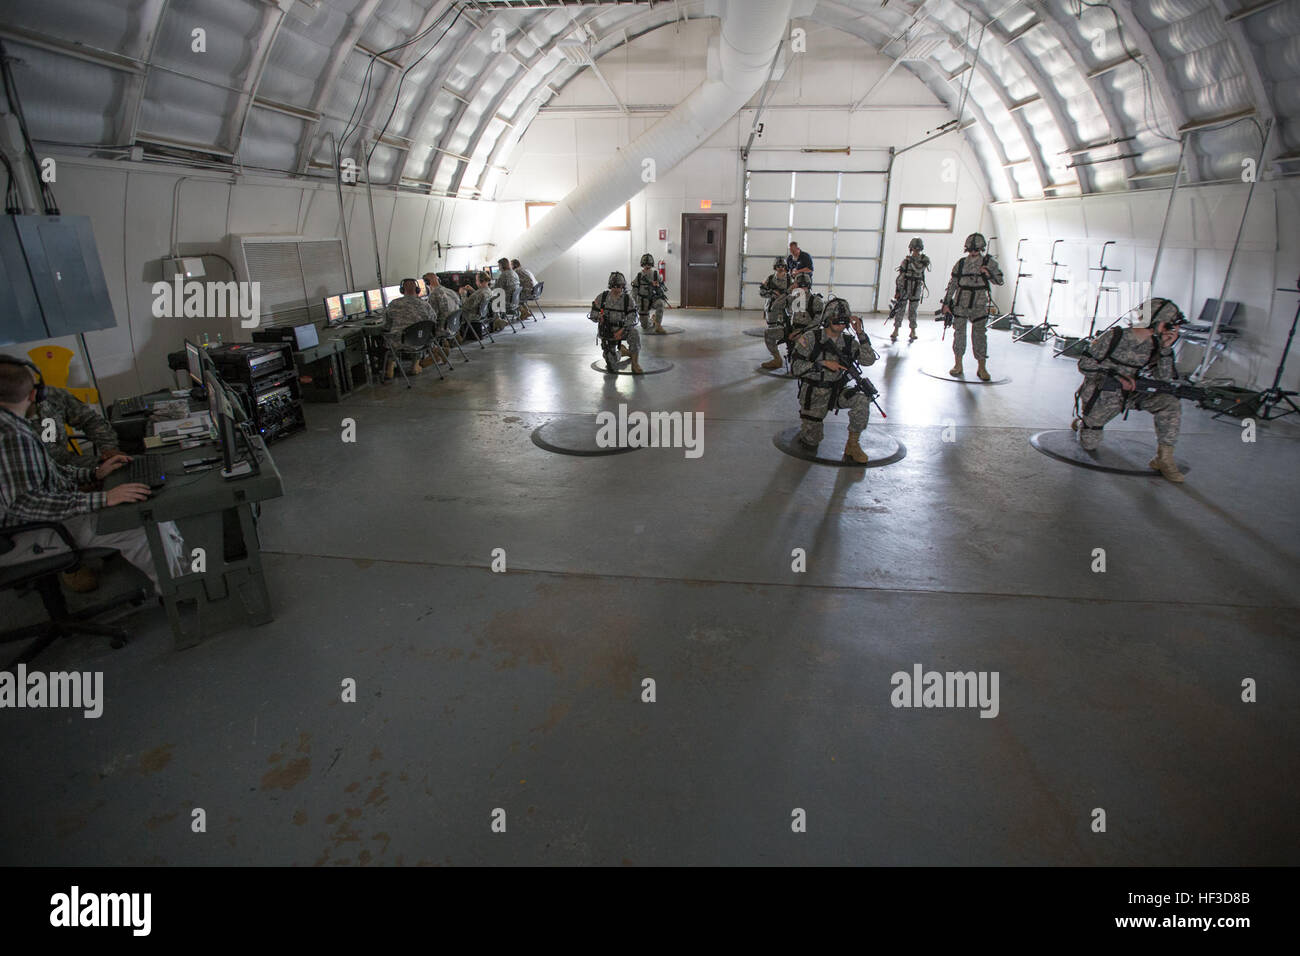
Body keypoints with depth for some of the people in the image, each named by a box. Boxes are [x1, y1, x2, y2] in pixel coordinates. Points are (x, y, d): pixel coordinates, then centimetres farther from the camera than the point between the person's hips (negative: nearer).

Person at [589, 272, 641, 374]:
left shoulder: (628, 299, -6)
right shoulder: (602, 297, -4)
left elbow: (632, 319, -11)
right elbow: (592, 315, 1)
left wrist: (621, 330, -27)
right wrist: (599, 317, -24)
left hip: (622, 329, 0)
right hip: (606, 332, 0)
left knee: (633, 333, -37)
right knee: (612, 368, -8)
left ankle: (635, 363, -20)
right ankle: (619, 349, 29)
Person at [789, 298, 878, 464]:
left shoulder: (849, 342, 0)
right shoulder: (810, 338, -13)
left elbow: (869, 360, -12)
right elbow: (795, 368, -17)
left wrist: (860, 333, -15)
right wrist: (823, 364, -26)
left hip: (837, 392, 3)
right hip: (814, 394, -3)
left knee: (862, 399, -28)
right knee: (811, 444, -6)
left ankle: (852, 444, -12)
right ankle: (808, 423, 32)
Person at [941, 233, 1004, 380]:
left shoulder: (989, 262, 2)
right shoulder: (961, 263, 6)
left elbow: (999, 281, 3)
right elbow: (952, 284, 10)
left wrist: (988, 274, -17)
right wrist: (946, 303, 6)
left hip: (979, 305, -2)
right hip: (960, 304, 2)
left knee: (979, 334, -2)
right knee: (959, 333, 4)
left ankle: (982, 368, 5)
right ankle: (958, 365, 15)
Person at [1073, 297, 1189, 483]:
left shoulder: (1155, 345, -4)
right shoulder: (1115, 337, -19)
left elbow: (1164, 380, -9)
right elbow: (1084, 364, -17)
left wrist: (1166, 350, -20)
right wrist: (1117, 375, -25)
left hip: (1131, 393, 4)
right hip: (1101, 395, -4)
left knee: (1170, 403, -19)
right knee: (1089, 444, 1)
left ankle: (1164, 459, -9)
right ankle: (1082, 420, 37)